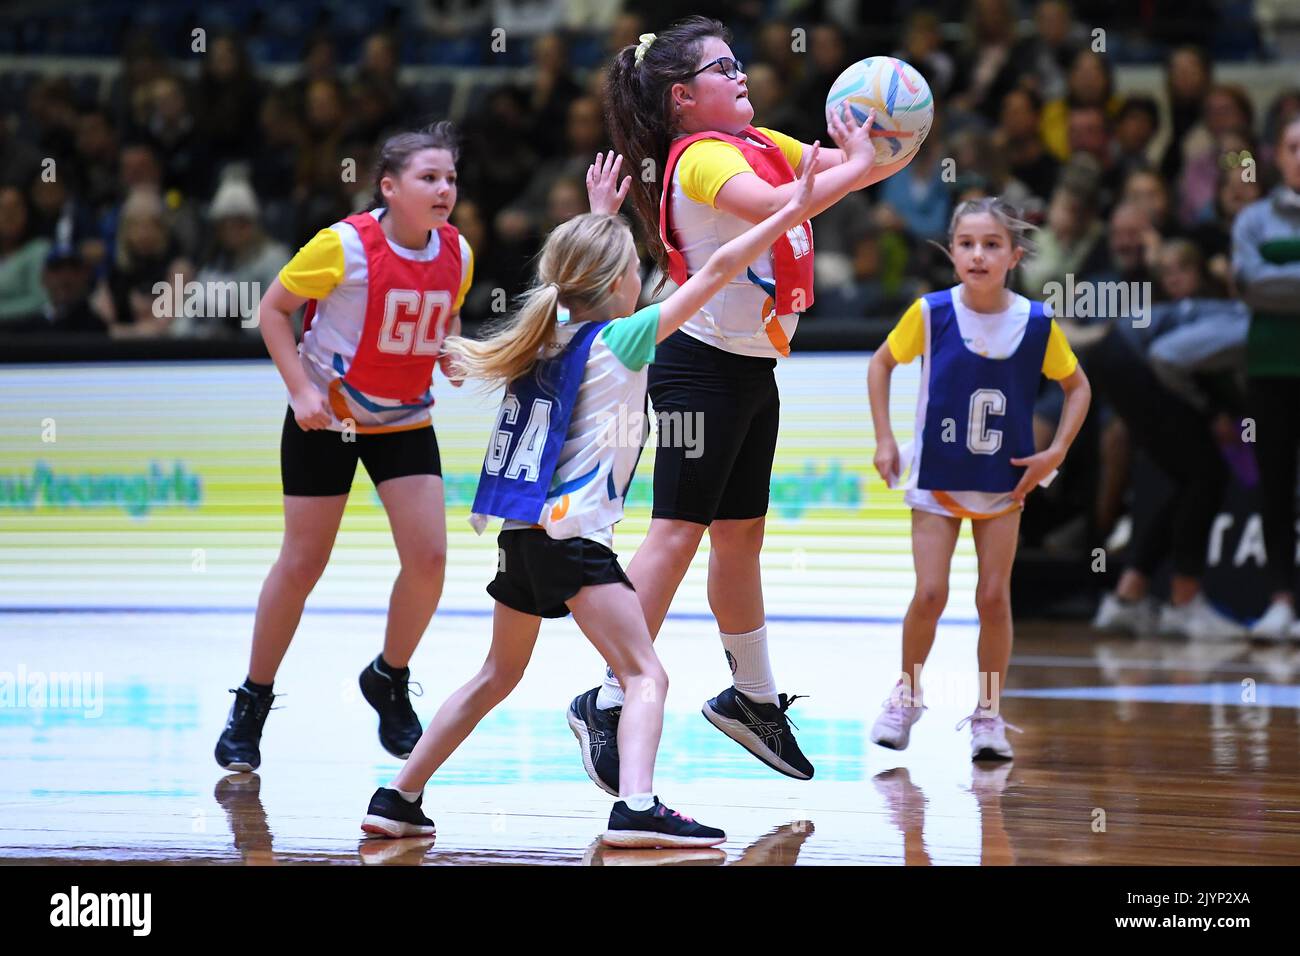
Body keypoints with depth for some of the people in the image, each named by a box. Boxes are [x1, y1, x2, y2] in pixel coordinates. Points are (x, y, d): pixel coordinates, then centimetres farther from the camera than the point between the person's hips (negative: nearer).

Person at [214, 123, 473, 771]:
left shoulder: (456, 254, -6)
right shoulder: (345, 245, -21)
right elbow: (273, 308, -11)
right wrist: (301, 388, -18)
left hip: (405, 421, 4)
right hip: (326, 417, -4)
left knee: (428, 557, -9)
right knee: (303, 563, 0)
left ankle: (389, 680, 16)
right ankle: (251, 705, 16)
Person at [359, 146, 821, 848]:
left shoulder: (549, 333, 11)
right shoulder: (618, 340, -8)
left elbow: (581, 270, 36)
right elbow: (716, 272, -11)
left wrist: (601, 218, 46)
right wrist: (790, 212, -9)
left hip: (522, 535, 8)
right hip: (573, 537, -8)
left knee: (497, 677, 22)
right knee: (646, 677, -12)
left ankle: (398, 800, 23)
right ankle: (636, 809, -32)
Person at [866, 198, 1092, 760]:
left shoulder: (1038, 323, -10)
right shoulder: (930, 314, -12)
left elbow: (1077, 386, 6)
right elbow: (881, 364, 5)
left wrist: (1056, 452, -4)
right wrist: (884, 440, -1)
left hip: (1004, 482, 1)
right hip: (936, 479, -1)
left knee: (994, 597, -1)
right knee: (930, 594, -9)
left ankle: (988, 715, 13)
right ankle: (907, 696, 14)